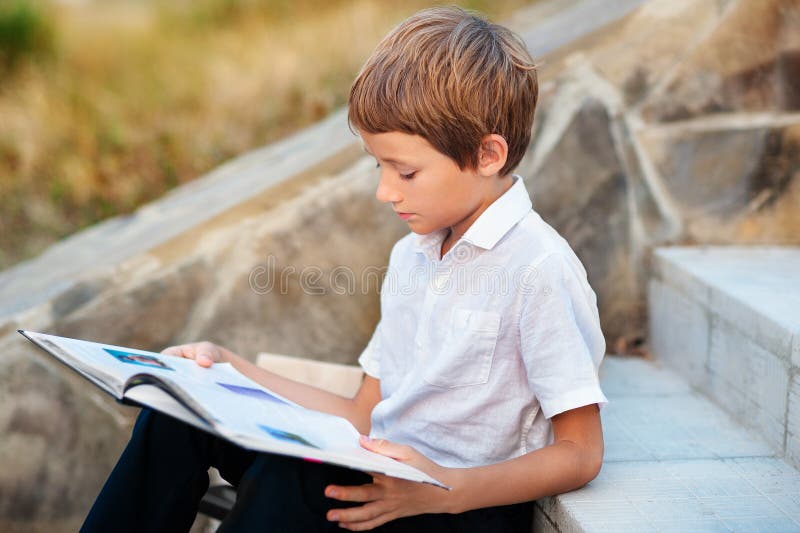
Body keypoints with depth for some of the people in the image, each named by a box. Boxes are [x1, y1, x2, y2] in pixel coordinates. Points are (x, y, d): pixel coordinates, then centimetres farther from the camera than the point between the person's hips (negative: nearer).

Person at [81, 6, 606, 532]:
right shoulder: (411, 256, 13)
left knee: (285, 479, -33)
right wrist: (230, 367, 7)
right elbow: (366, 415, 14)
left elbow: (581, 452, -15)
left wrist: (443, 490, -29)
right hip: (380, 470, 8)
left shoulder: (539, 270, -14)